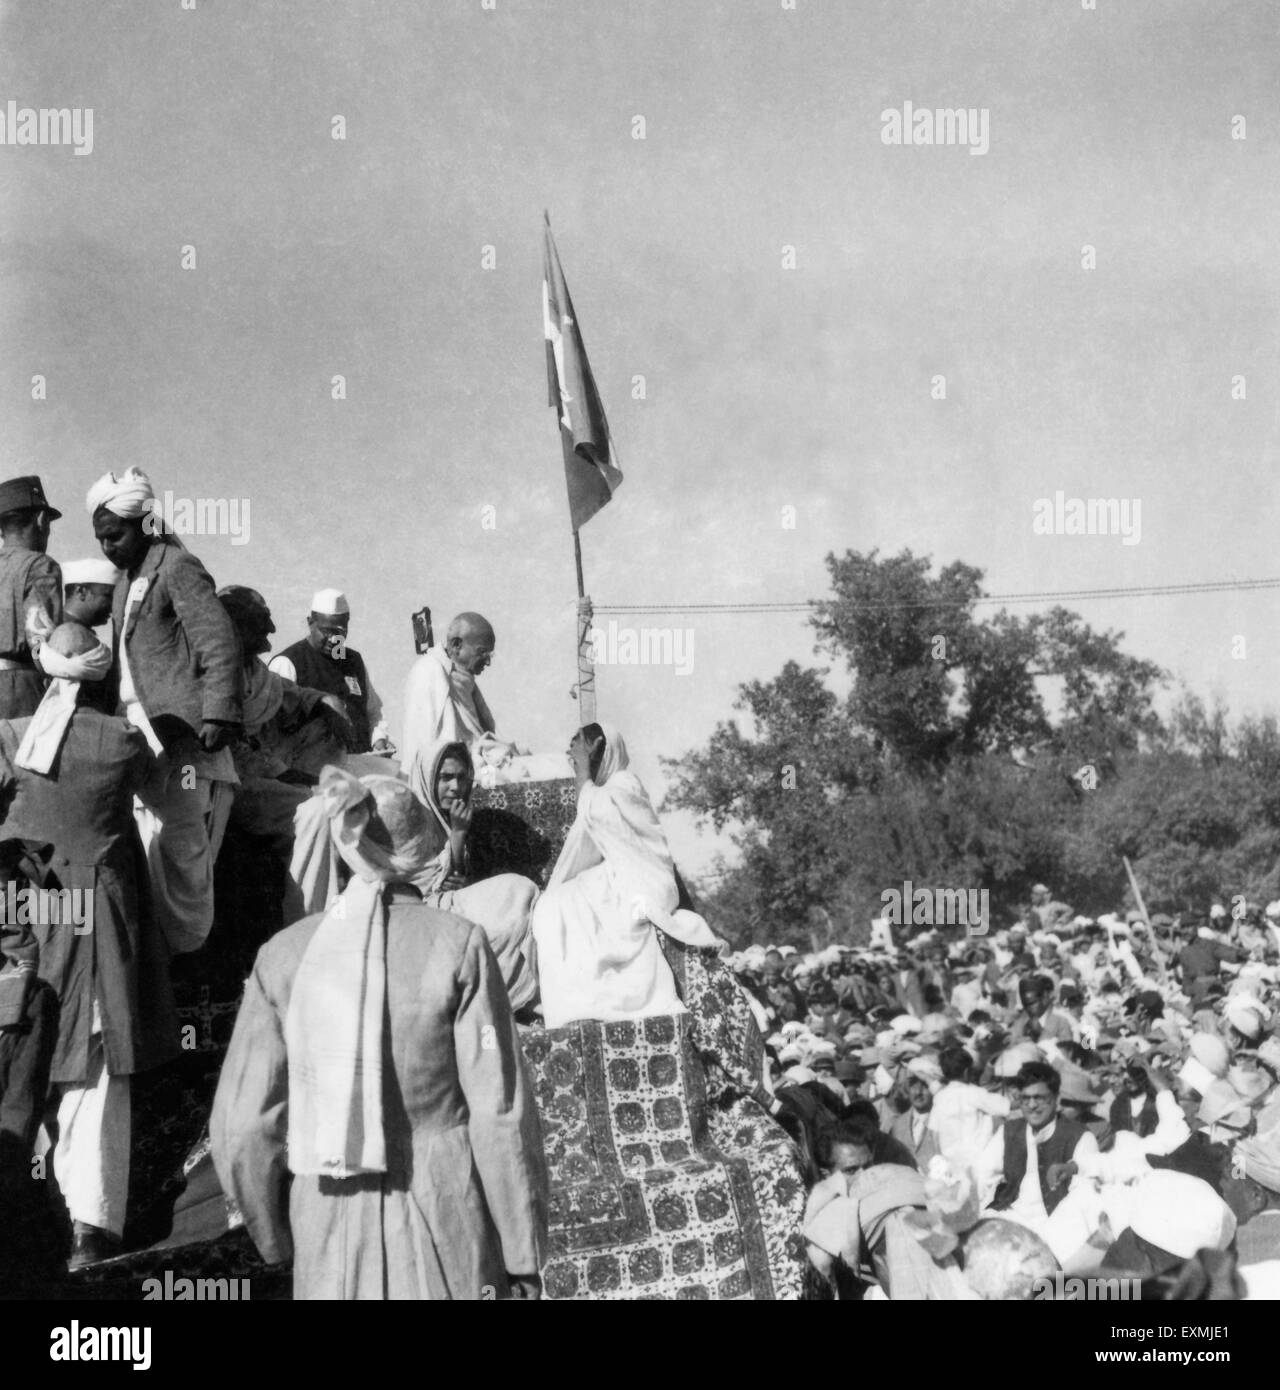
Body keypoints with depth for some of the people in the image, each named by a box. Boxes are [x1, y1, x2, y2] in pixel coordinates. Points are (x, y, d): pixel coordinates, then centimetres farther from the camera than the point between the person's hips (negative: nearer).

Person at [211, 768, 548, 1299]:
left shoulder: (283, 956, -2)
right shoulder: (457, 946, -8)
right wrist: (523, 1255, 0)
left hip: (331, 1248, 2)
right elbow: (501, 1115, -9)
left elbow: (242, 1129, -1)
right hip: (447, 1237, -2)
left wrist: (276, 1241, 14)